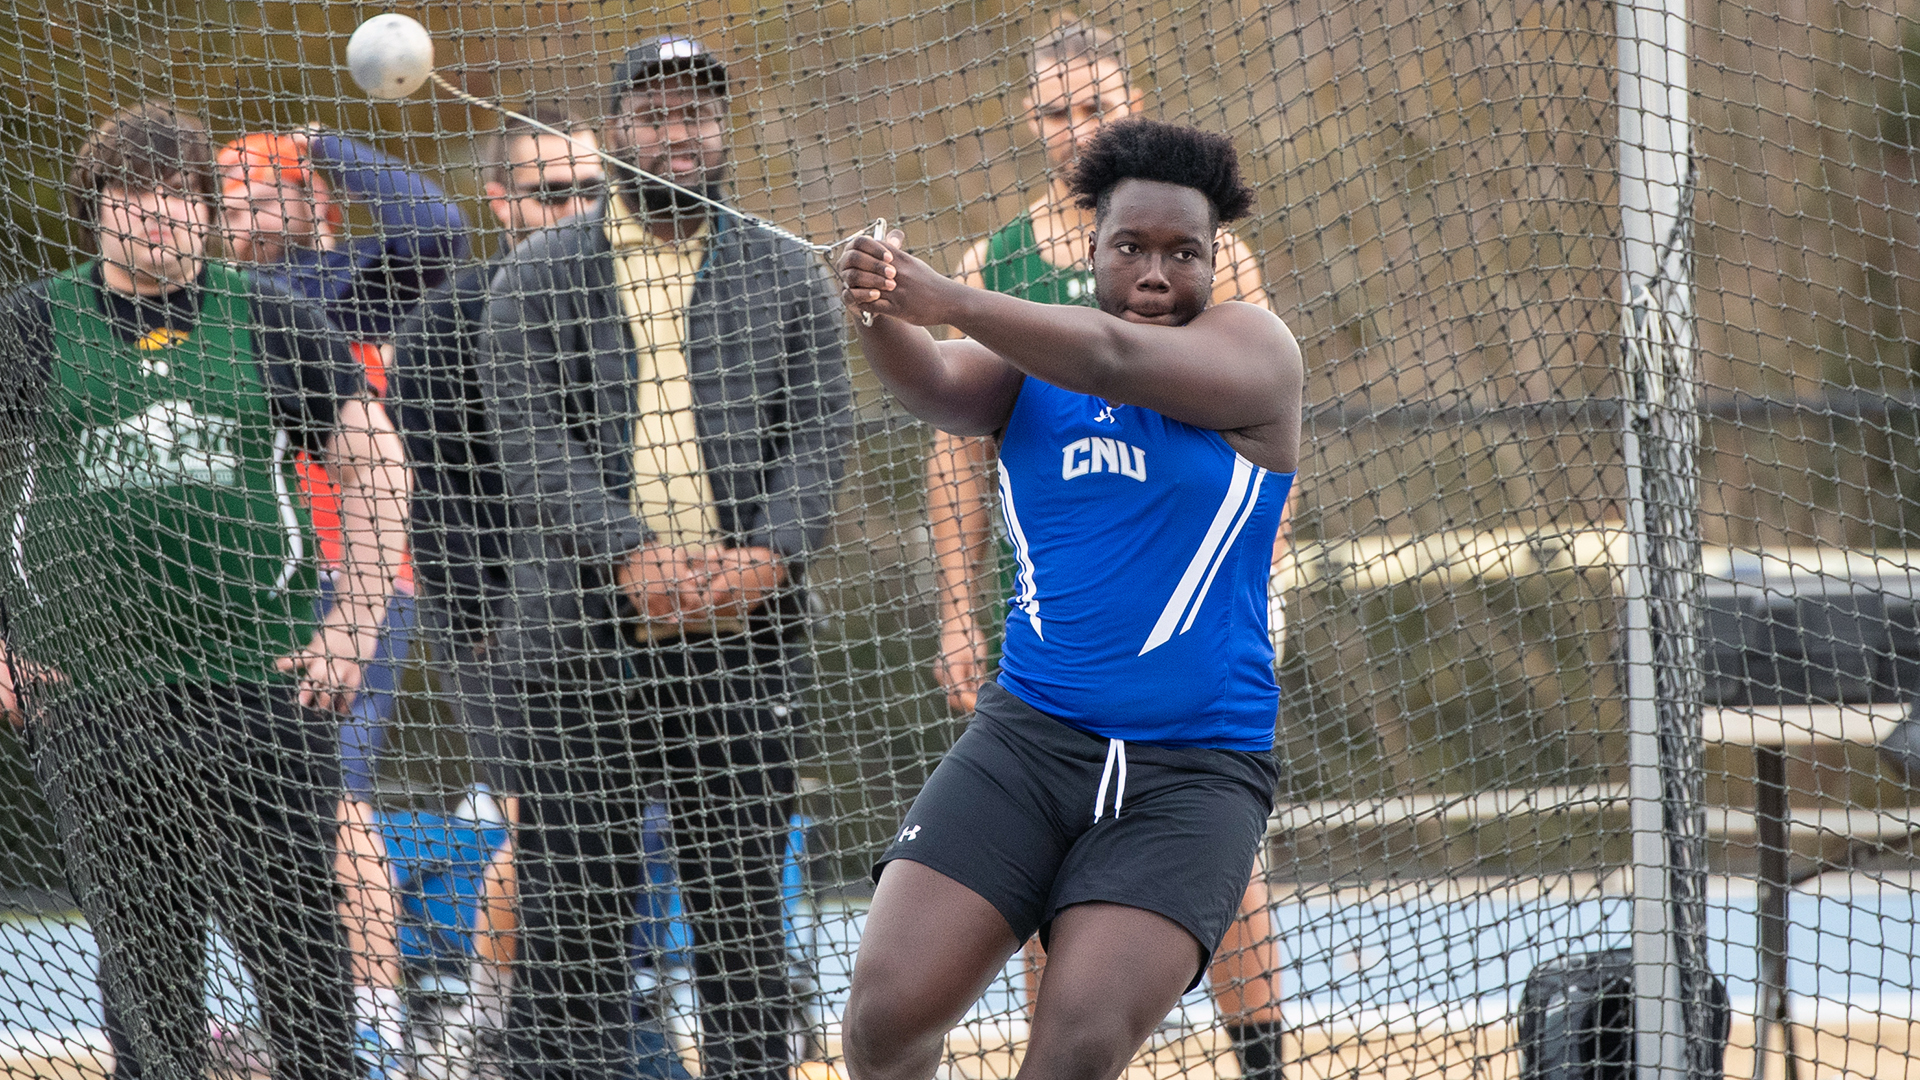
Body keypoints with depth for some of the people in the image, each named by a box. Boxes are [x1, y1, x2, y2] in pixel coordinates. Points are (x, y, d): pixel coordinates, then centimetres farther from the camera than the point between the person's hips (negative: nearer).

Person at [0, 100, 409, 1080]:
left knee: (295, 940, -4)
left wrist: (355, 622, 1)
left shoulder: (272, 321, 8)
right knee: (139, 953, 4)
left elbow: (374, 463, 10)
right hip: (88, 692, 0)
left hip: (263, 679, 0)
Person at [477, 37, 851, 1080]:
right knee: (571, 906, -4)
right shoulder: (538, 277, 7)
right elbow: (532, 439, -3)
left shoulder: (787, 275, 13)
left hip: (744, 638, 1)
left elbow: (817, 436, 4)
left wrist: (766, 554, -13)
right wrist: (634, 557, -17)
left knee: (742, 904, 3)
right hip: (581, 633, -1)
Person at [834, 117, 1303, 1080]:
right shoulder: (1032, 360, 9)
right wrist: (884, 316, -36)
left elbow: (1115, 361, -19)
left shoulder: (1254, 349, -1)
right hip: (1028, 737, 3)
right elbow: (940, 390, -13)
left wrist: (953, 302, -33)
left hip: (1192, 773, -3)